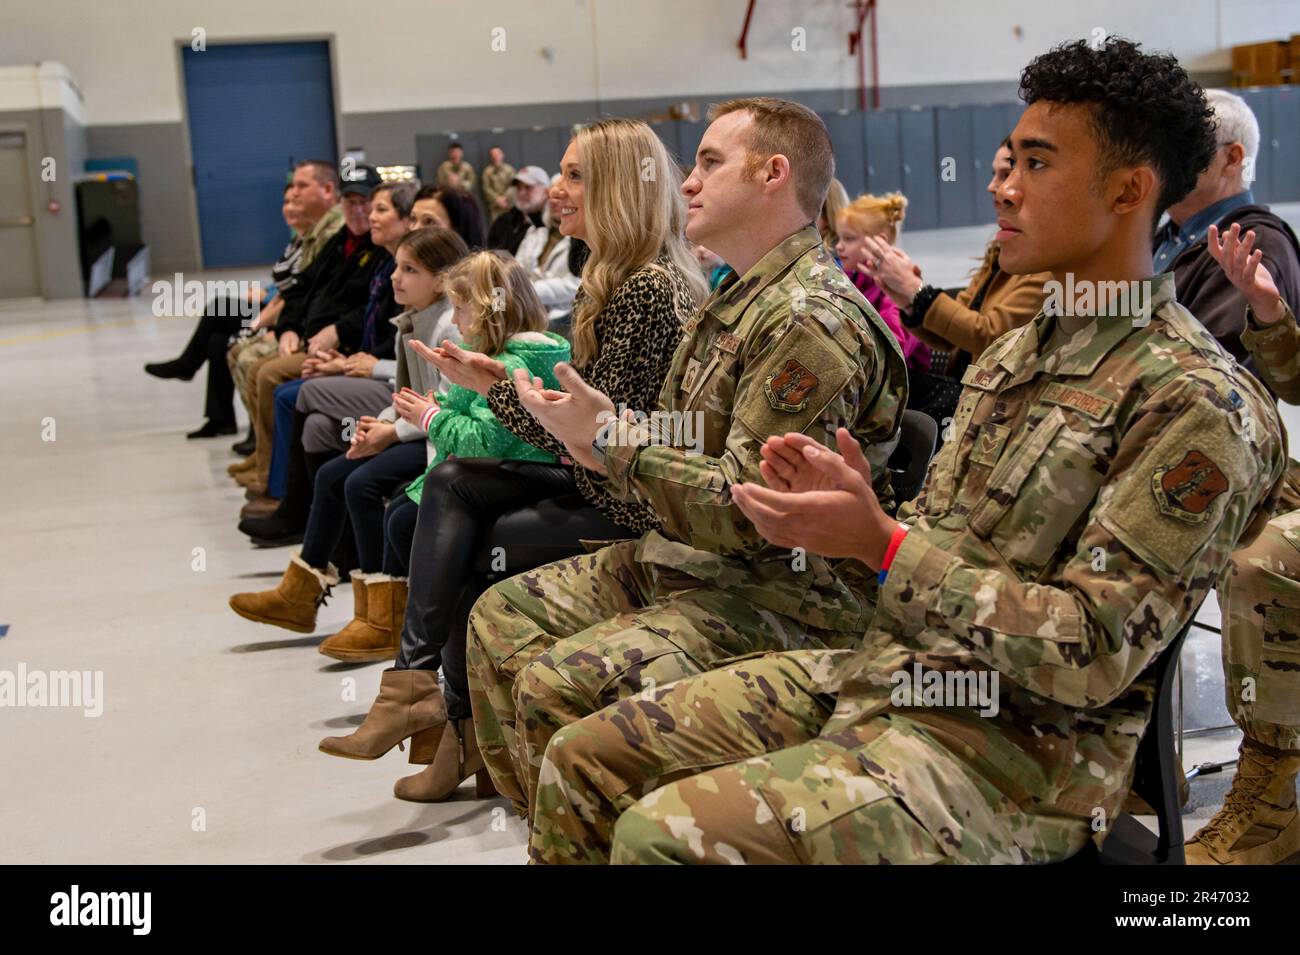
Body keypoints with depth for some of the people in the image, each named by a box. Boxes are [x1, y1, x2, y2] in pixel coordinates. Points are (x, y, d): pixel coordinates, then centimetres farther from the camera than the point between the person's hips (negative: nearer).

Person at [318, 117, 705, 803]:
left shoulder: (648, 289, -20)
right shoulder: (614, 276, 13)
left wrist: (489, 388, -12)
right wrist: (505, 379, 3)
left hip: (635, 506, -9)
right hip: (604, 481, 9)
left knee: (468, 554, -7)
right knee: (451, 483, -6)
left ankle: (469, 732, 11)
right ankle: (418, 679, -11)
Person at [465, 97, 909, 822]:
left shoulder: (811, 320, -20)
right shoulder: (741, 296, 13)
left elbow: (745, 511, -24)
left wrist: (612, 439, -15)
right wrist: (603, 446, -2)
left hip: (786, 593, -10)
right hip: (686, 559, 10)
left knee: (561, 685, -26)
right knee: (502, 616, 9)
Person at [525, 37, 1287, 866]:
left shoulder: (1198, 404, -14)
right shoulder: (1019, 348, 13)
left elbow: (1093, 656, -19)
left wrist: (881, 544, -23)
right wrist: (850, 504, -5)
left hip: (1018, 745, -8)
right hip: (883, 671, 8)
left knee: (664, 835, -25)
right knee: (585, 761, 0)